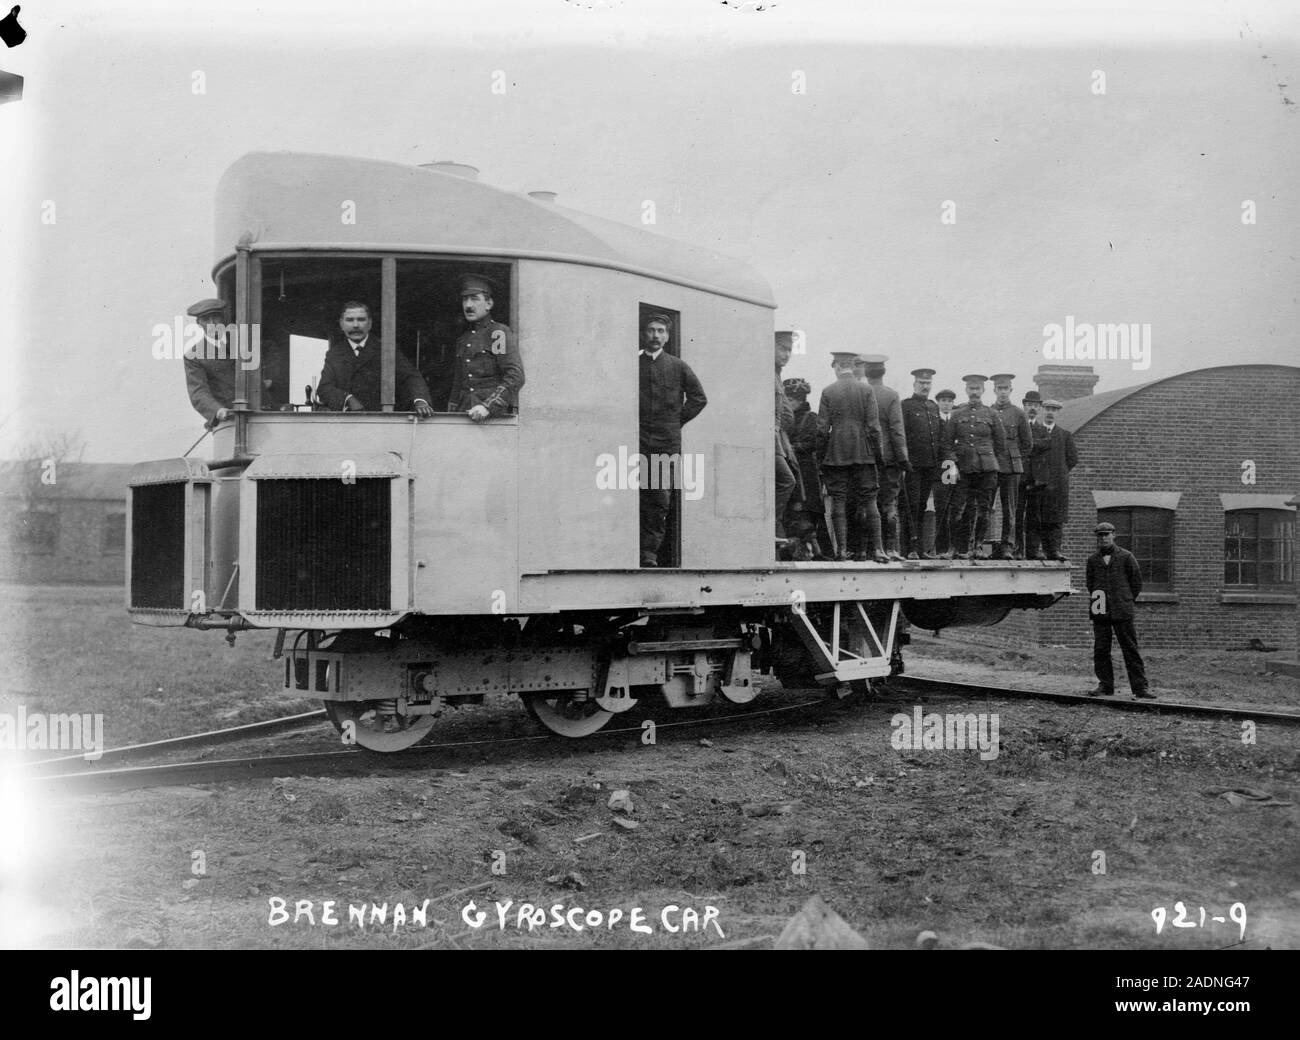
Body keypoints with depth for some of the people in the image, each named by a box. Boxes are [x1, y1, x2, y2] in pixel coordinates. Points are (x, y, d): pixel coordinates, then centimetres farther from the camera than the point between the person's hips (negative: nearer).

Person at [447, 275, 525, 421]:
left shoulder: (499, 333, 0)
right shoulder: (462, 340, 21)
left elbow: (516, 377, -11)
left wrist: (488, 406, -18)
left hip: (495, 415, -5)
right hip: (464, 414, 5)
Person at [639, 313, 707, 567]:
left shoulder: (678, 367, 8)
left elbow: (698, 398, 12)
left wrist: (678, 420, 7)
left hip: (668, 441, 1)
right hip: (637, 441, -1)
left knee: (661, 500, -3)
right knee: (639, 497, -5)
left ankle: (650, 552, 1)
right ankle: (644, 553, -2)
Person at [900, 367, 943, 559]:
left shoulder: (934, 407, 18)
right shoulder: (906, 406, -2)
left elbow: (940, 437, 20)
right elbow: (901, 435, -9)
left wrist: (940, 461, 13)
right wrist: (904, 461, -15)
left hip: (930, 465, 6)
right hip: (913, 464, -6)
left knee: (922, 507, 9)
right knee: (912, 505, -8)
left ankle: (921, 548, 13)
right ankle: (912, 548, -8)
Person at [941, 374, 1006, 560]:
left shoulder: (991, 414, 9)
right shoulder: (956, 414, 9)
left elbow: (1001, 443, 13)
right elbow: (947, 442, 7)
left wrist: (985, 454, 11)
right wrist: (952, 461, -5)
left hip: (986, 468, 0)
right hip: (963, 468, 0)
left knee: (983, 508, -1)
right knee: (961, 509, -5)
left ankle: (978, 547, 8)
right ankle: (961, 548, 0)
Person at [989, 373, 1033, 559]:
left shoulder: (1018, 415, 6)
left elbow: (1028, 444, 10)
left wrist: (1017, 461, 6)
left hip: (1011, 468, -1)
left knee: (1010, 509, -2)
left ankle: (1008, 547, -1)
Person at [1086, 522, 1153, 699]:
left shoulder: (1126, 557, 2)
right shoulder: (1093, 560, 9)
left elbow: (1136, 581, 9)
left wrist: (1127, 601, 10)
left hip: (1122, 611, -3)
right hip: (1100, 611, 3)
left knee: (1131, 649, -2)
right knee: (1100, 649, 1)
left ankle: (1140, 686, 0)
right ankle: (1105, 685, 9)